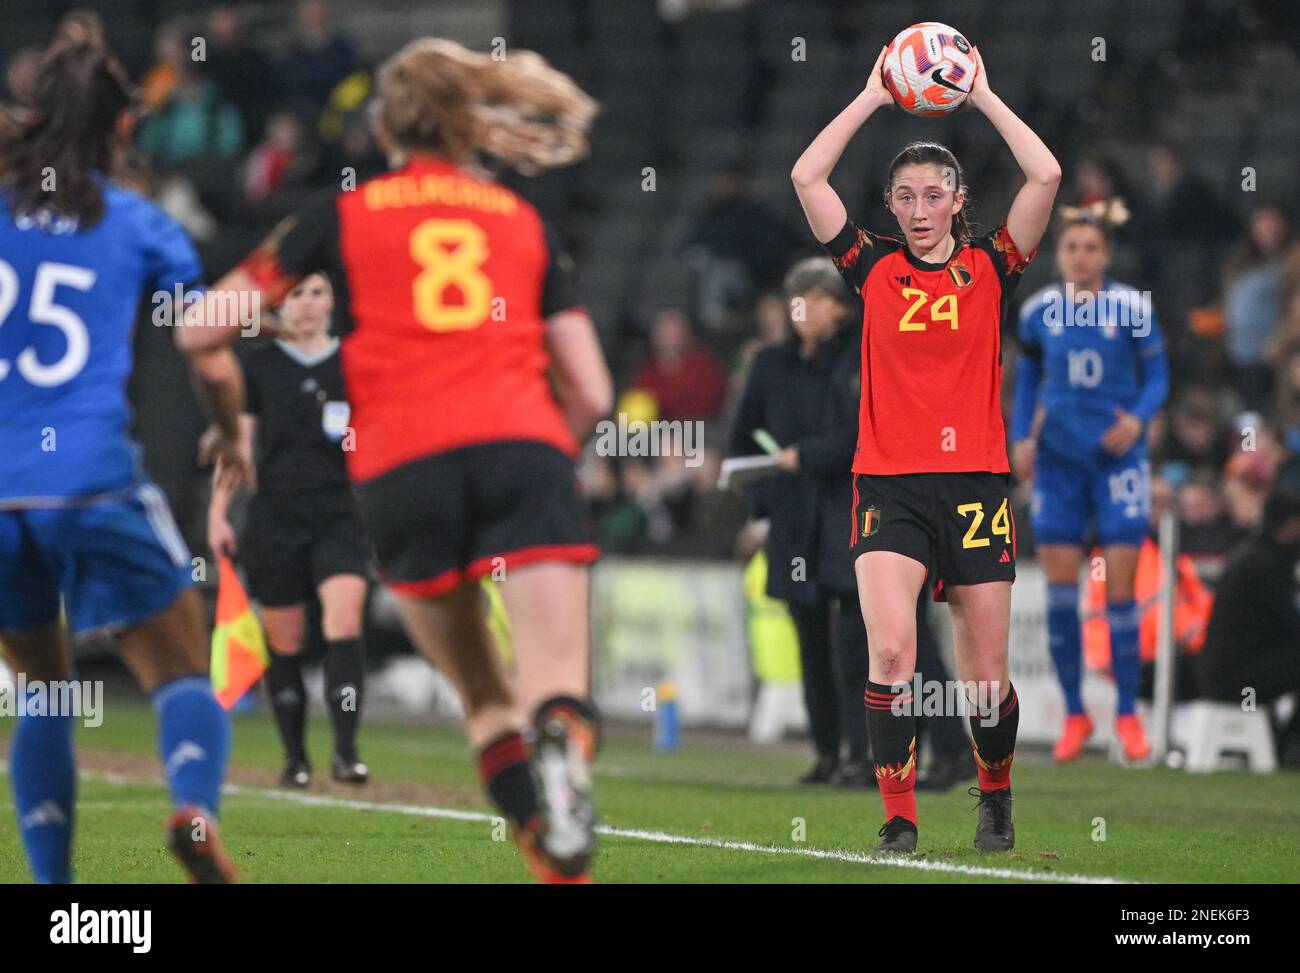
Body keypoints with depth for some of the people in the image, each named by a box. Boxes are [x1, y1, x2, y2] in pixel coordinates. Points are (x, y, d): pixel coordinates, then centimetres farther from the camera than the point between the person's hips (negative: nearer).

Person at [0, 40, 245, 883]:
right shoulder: (144, 227, 7)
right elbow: (213, 369, 8)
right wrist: (233, 437, 27)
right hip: (93, 481, -2)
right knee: (183, 676, 4)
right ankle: (196, 807, -26)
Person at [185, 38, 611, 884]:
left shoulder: (344, 216, 17)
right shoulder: (525, 224, 22)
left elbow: (203, 329, 16)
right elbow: (592, 394, 17)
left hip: (403, 468, 0)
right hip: (522, 448, 0)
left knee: (485, 698, 15)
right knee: (559, 683, -10)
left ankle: (554, 860, -1)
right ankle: (562, 750, -45)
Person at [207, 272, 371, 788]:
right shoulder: (258, 365, 7)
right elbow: (237, 444, 8)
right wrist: (218, 513, 2)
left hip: (341, 516, -1)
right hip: (275, 517, 1)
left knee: (344, 622, -19)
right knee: (283, 641, 3)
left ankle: (346, 750, -19)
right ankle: (295, 756, 14)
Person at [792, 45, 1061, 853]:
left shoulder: (990, 270, 7)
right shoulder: (875, 269, 8)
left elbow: (1046, 176, -4)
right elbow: (807, 177, 2)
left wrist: (981, 96, 2)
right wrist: (874, 96, 5)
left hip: (977, 485, 0)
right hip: (890, 486, 0)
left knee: (986, 677, 4)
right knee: (891, 650, -20)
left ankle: (996, 798, 30)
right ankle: (899, 822, -16)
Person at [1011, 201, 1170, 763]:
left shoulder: (1131, 309, -6)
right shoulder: (1038, 312, 2)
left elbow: (1157, 377, 2)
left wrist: (1139, 418, -16)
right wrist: (1021, 438, 4)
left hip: (1117, 456, -2)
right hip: (1058, 460, 2)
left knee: (1120, 586, -5)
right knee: (1060, 590, 0)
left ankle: (1128, 713, 7)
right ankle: (1074, 714, 11)